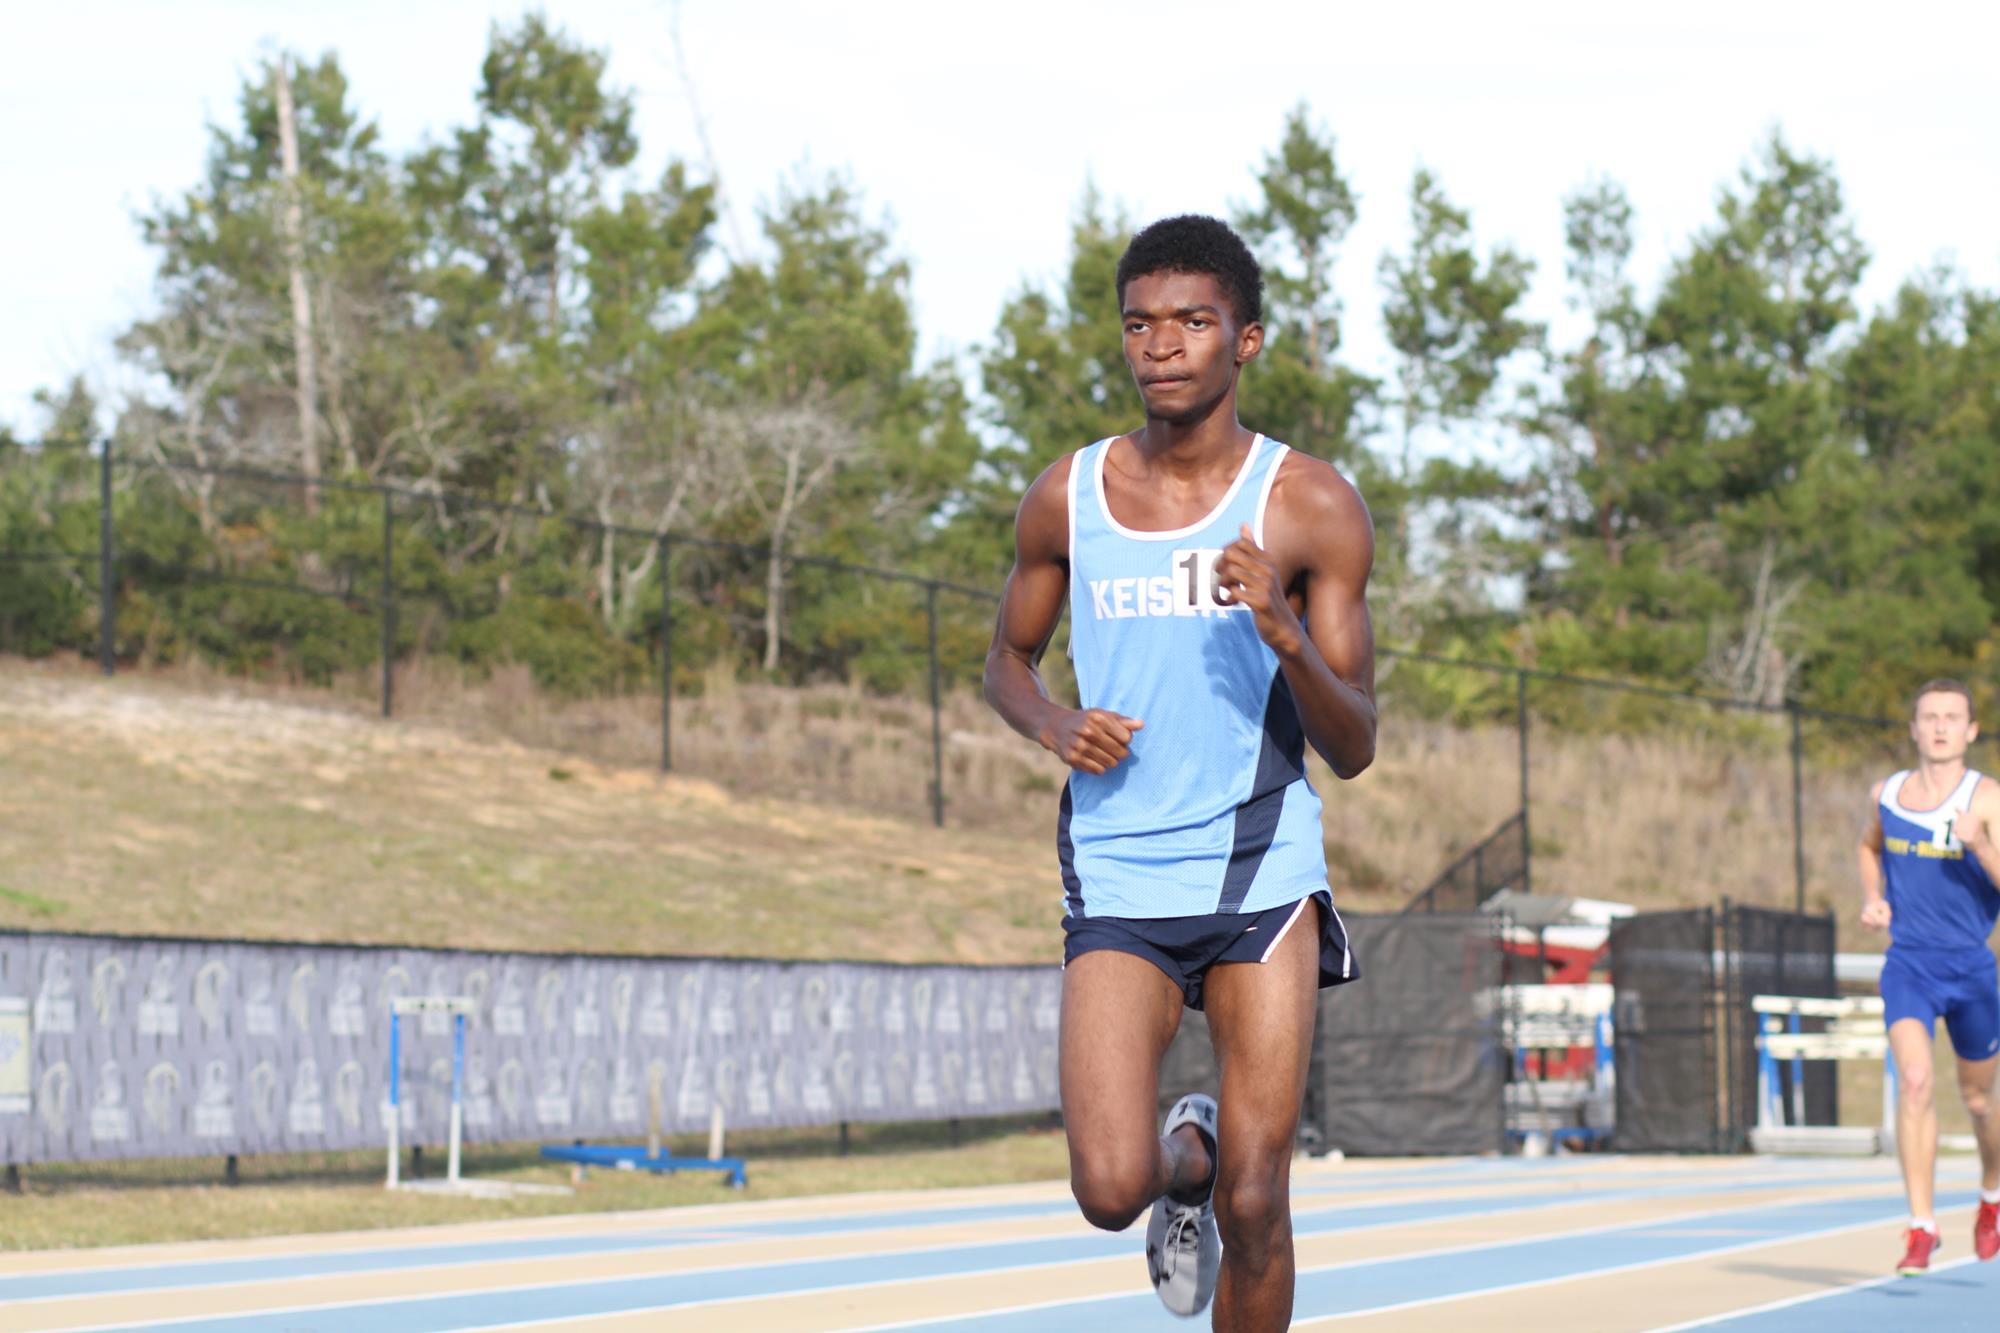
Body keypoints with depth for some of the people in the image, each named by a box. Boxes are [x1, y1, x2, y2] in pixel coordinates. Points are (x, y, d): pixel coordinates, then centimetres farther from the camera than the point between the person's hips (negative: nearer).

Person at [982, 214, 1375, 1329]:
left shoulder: (1311, 507, -3)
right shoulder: (1068, 498, 4)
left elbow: (1356, 748, -2)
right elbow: (1008, 662, 20)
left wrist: (1284, 634, -21)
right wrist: (1056, 726, -3)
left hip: (1261, 870, -1)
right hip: (1118, 875, 1)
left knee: (1255, 1204, -5)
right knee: (1111, 1188, -13)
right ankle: (1186, 1155, 23)